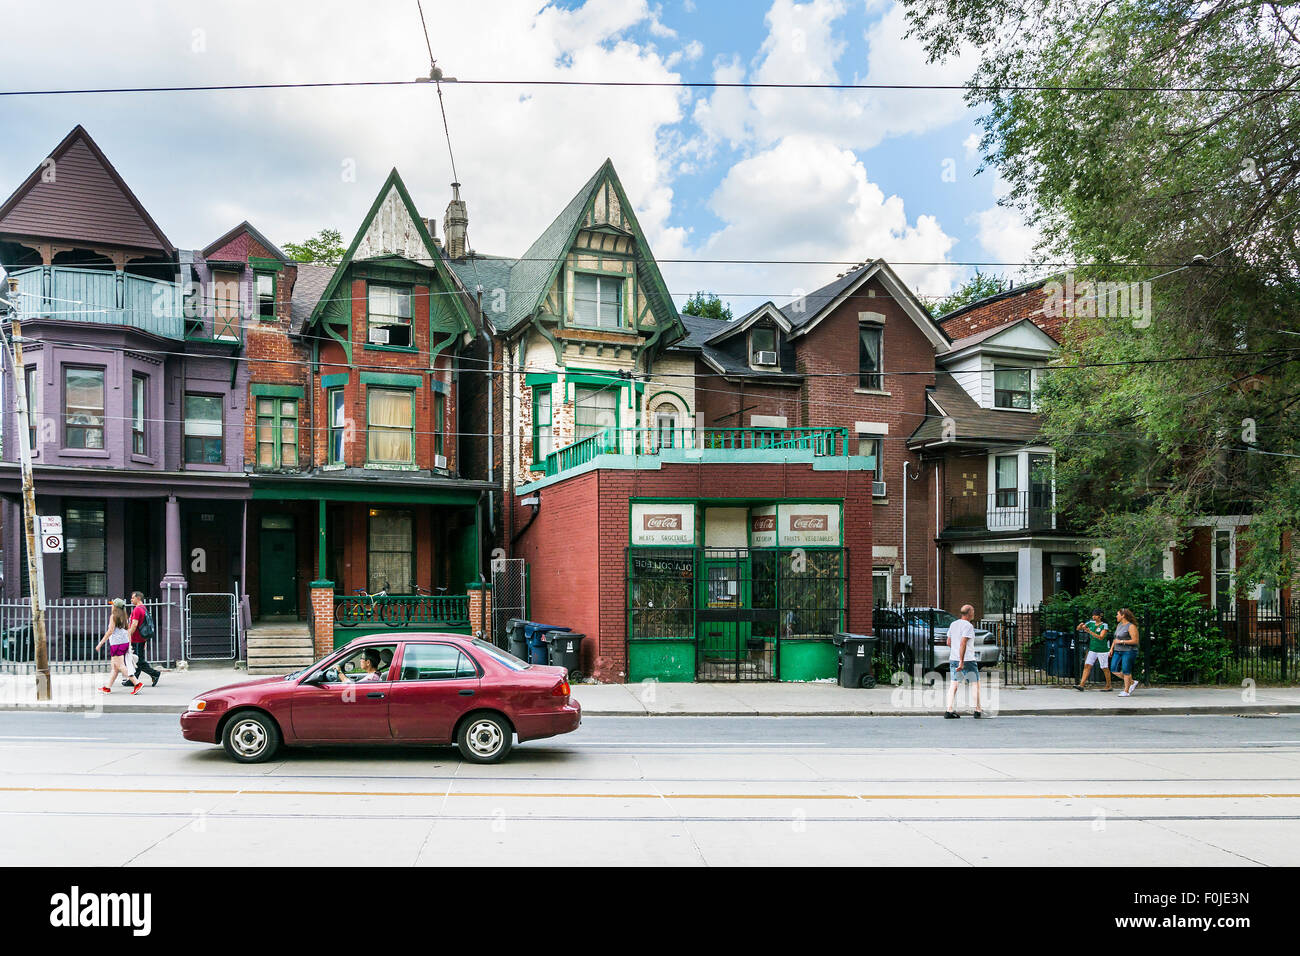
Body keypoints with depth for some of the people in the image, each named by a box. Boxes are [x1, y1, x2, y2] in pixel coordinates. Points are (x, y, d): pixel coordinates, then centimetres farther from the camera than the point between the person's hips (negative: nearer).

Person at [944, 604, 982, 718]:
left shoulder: (953, 624, 10)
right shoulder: (968, 626, -13)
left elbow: (948, 642, 15)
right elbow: (963, 643, -22)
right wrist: (961, 661, -23)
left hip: (953, 658, 7)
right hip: (967, 660, -7)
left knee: (953, 685, 7)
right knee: (976, 684, 8)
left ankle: (949, 711, -2)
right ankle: (977, 711, 13)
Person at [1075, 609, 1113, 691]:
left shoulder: (1104, 626, -11)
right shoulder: (1090, 623, 5)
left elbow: (1101, 637, -24)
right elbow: (1078, 629, 8)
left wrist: (1089, 631, -31)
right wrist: (1081, 625, -15)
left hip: (1102, 650, -5)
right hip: (1092, 649, 5)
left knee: (1105, 668, 5)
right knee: (1087, 666, -4)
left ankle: (1108, 686, 20)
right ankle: (1082, 684, -9)